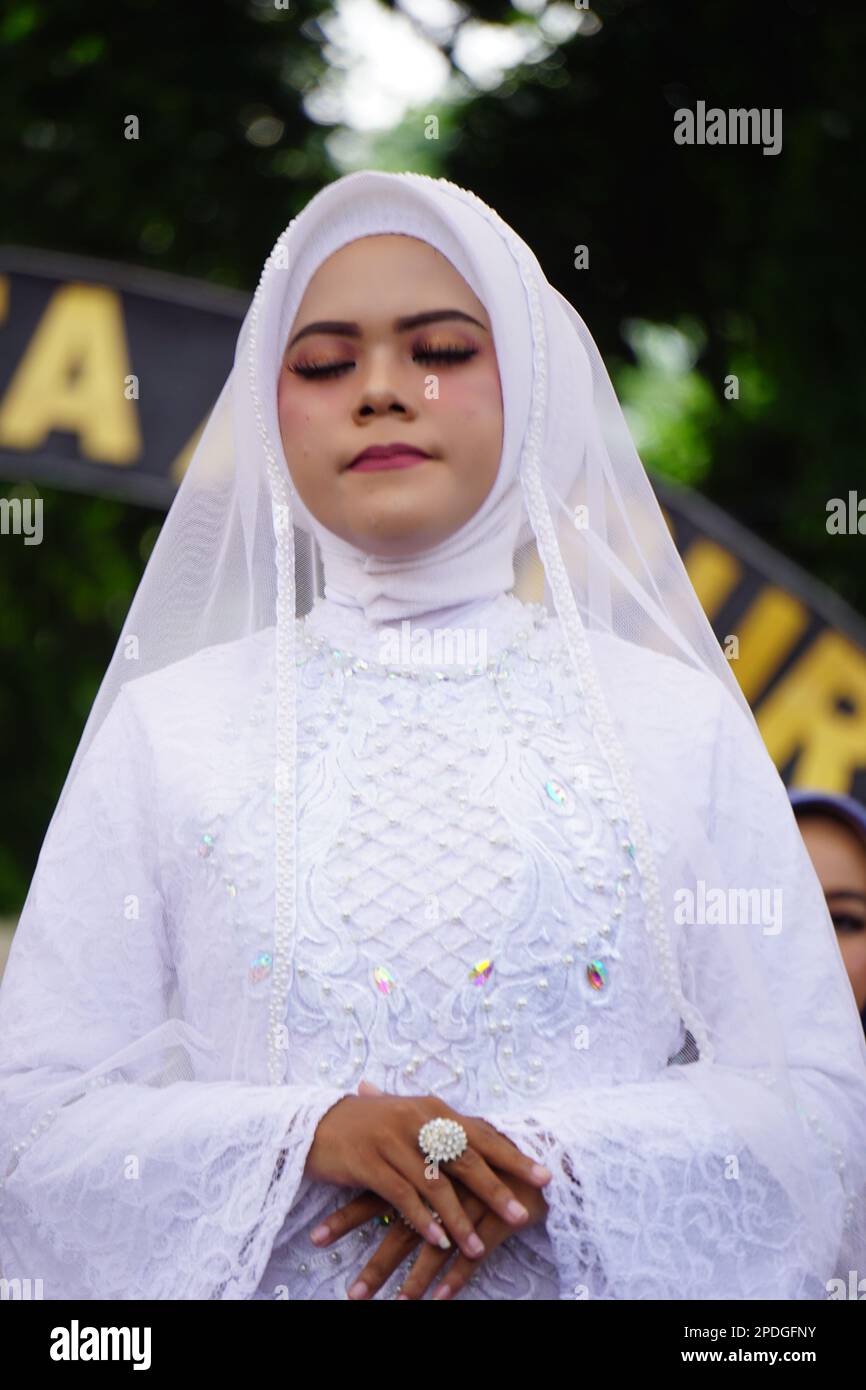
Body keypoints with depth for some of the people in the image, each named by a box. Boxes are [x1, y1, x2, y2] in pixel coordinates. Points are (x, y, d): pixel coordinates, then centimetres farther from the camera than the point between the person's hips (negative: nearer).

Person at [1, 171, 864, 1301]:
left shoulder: (681, 724, 2)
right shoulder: (168, 730, 1)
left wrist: (540, 1163, -16)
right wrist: (307, 1134, -18)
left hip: (588, 1280, 0)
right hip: (266, 1290, 0)